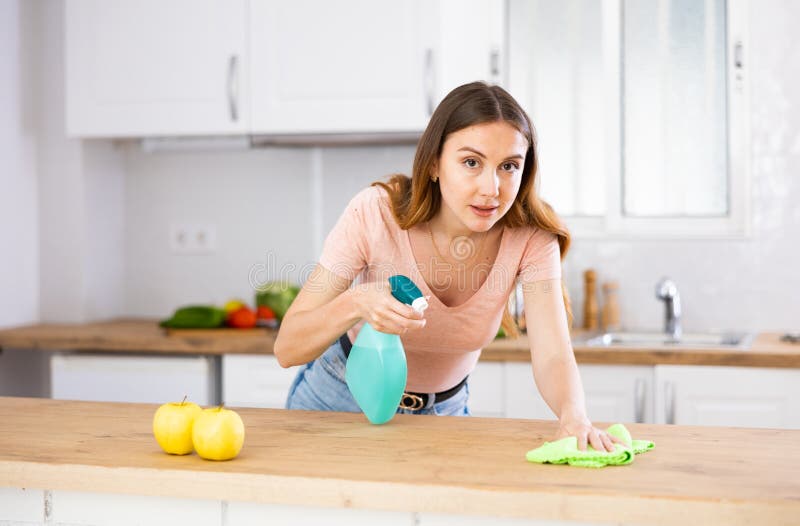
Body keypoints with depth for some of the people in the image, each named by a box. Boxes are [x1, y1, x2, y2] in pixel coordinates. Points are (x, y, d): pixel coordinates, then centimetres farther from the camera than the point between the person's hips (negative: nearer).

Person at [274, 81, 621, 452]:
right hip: (339, 401, -3)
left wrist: (574, 417, -51)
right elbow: (286, 349, -24)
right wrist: (355, 303, -43)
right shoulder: (376, 213, -26)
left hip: (444, 410, 3)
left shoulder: (530, 238, -21)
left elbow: (553, 357, -30)